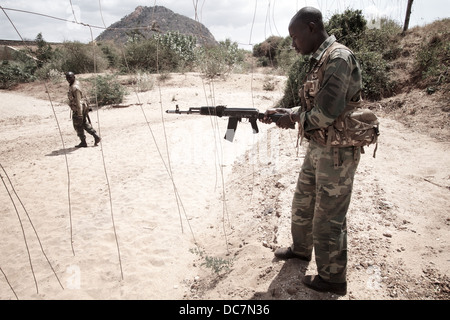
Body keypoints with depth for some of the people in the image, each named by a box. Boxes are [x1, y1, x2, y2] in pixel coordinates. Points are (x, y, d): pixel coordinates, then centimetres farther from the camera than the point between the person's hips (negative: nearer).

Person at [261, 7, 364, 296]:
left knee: (328, 219, 4)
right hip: (318, 148, 9)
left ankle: (333, 279, 25)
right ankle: (301, 248, 46)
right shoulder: (319, 61, 11)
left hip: (337, 153, -9)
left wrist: (294, 117, -10)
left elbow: (326, 113, -26)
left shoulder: (338, 58, -19)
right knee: (302, 204, 22)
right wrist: (284, 112, 4)